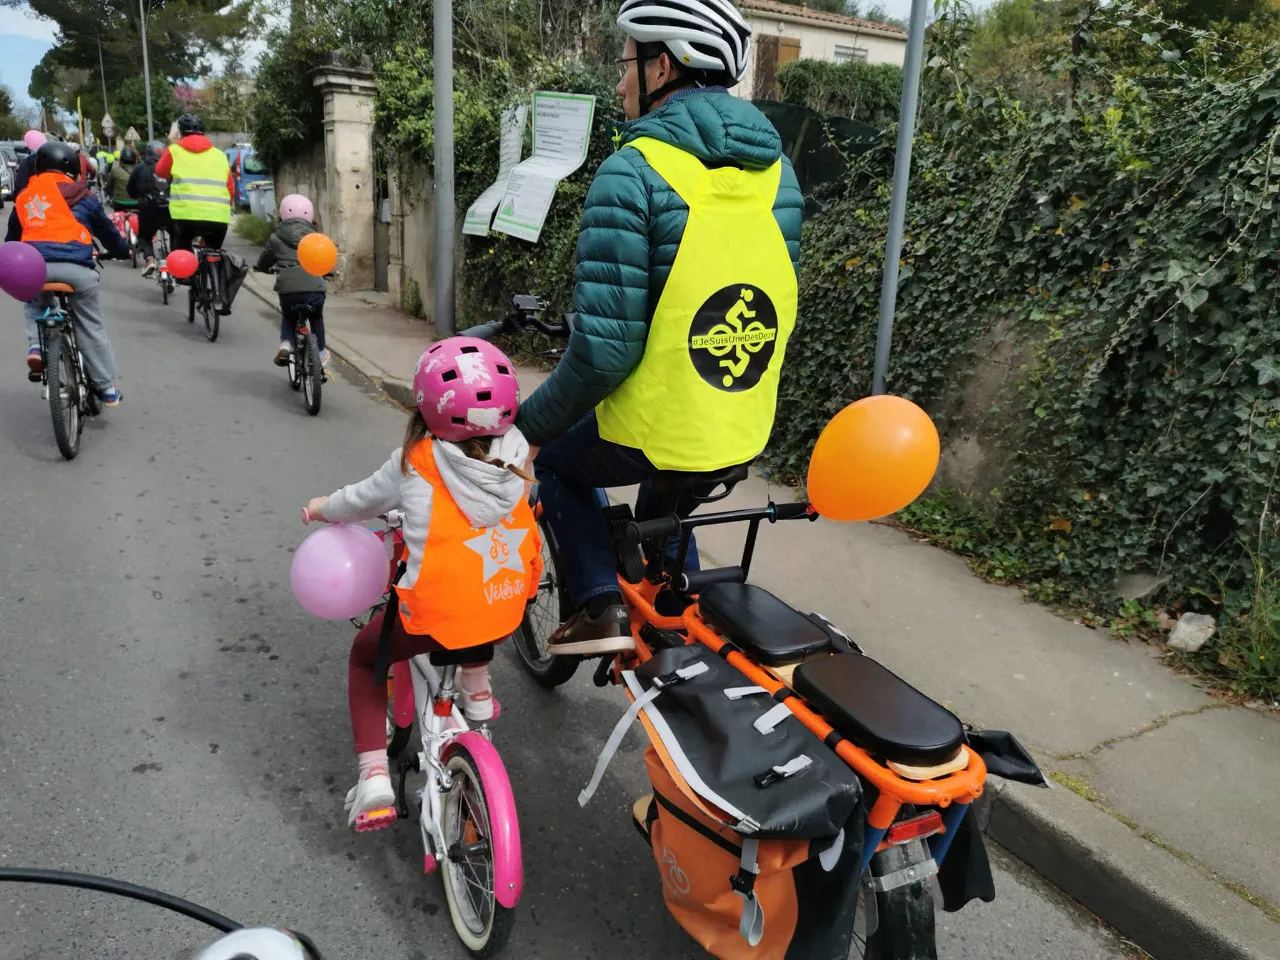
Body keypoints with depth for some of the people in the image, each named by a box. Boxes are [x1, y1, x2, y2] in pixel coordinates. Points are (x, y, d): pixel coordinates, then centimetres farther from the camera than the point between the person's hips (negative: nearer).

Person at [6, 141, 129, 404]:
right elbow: (105, 229, 23)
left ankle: (35, 345, 9)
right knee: (92, 328, 9)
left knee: (34, 305, 35)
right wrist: (123, 250, 42)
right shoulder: (81, 195, 12)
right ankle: (107, 387, 13)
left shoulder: (24, 196, 21)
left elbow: (12, 237, 31)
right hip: (76, 266, -2)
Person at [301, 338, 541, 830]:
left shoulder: (416, 463, -9)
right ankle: (478, 691, 41)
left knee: (364, 657, 24)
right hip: (507, 612, 4)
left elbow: (362, 499, 8)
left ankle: (373, 773, 15)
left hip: (432, 616, -3)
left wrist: (323, 508, 29)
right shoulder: (515, 456, -3)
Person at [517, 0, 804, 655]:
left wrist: (533, 422, -6)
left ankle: (600, 605, 12)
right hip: (745, 436, 7)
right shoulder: (776, 169, 4)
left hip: (650, 434, -6)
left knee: (553, 459, 24)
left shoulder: (633, 171, -18)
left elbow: (605, 347, -22)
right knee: (661, 514, 36)